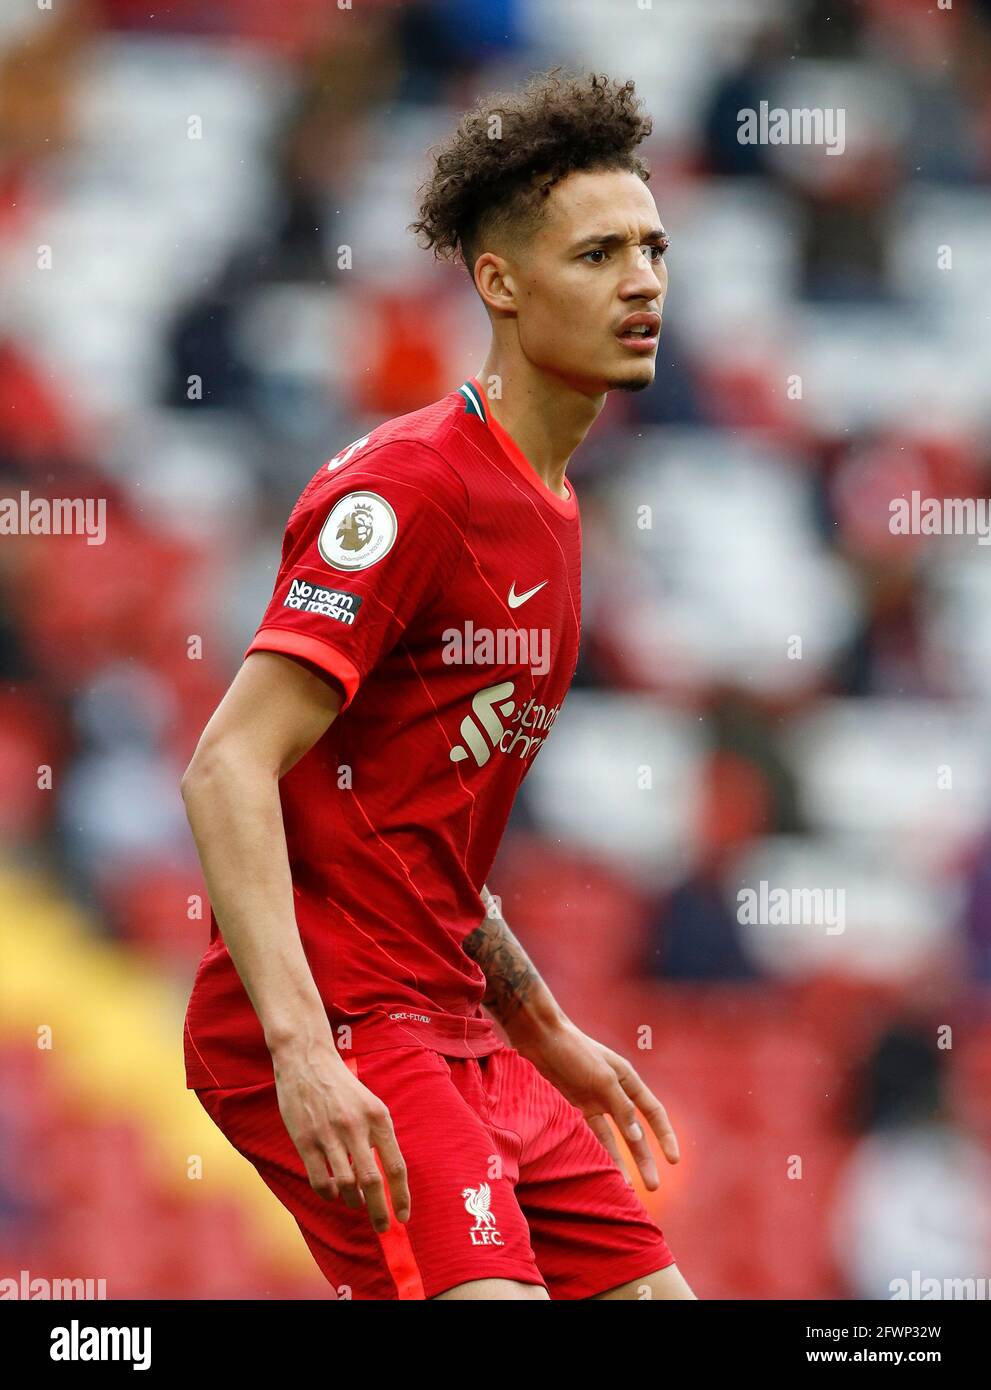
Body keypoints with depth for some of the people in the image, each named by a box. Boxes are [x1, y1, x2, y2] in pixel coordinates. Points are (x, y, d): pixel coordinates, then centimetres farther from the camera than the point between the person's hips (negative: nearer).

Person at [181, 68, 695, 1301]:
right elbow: (229, 768, -21)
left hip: (451, 1036, 10)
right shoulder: (410, 485, -13)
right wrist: (301, 1048, -30)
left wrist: (547, 1033, 26)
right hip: (340, 1033, -10)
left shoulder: (546, 508, 16)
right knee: (489, 1293, -25)